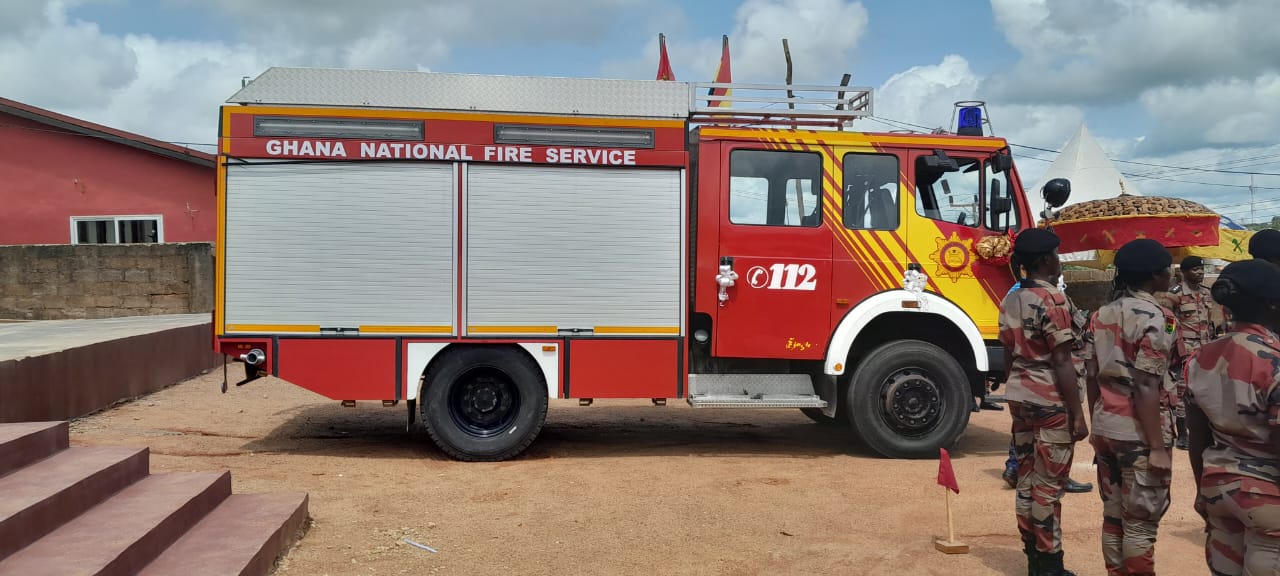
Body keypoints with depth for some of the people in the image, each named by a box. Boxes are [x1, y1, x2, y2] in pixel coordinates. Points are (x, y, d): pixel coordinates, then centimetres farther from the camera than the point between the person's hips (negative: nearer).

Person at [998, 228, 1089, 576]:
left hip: (1020, 398, 8)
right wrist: (1078, 413, -14)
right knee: (1048, 486, -1)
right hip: (1050, 401, -8)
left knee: (1027, 480, 12)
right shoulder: (1052, 299, -14)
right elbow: (1061, 362, -17)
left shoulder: (1011, 300, 10)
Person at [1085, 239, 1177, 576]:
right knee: (1141, 522, 1)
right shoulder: (1153, 318, -14)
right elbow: (1146, 388, -19)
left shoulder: (1102, 315, 9)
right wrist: (1158, 446, -17)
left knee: (1113, 514, 14)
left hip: (1106, 427, 7)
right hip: (1139, 432, -7)